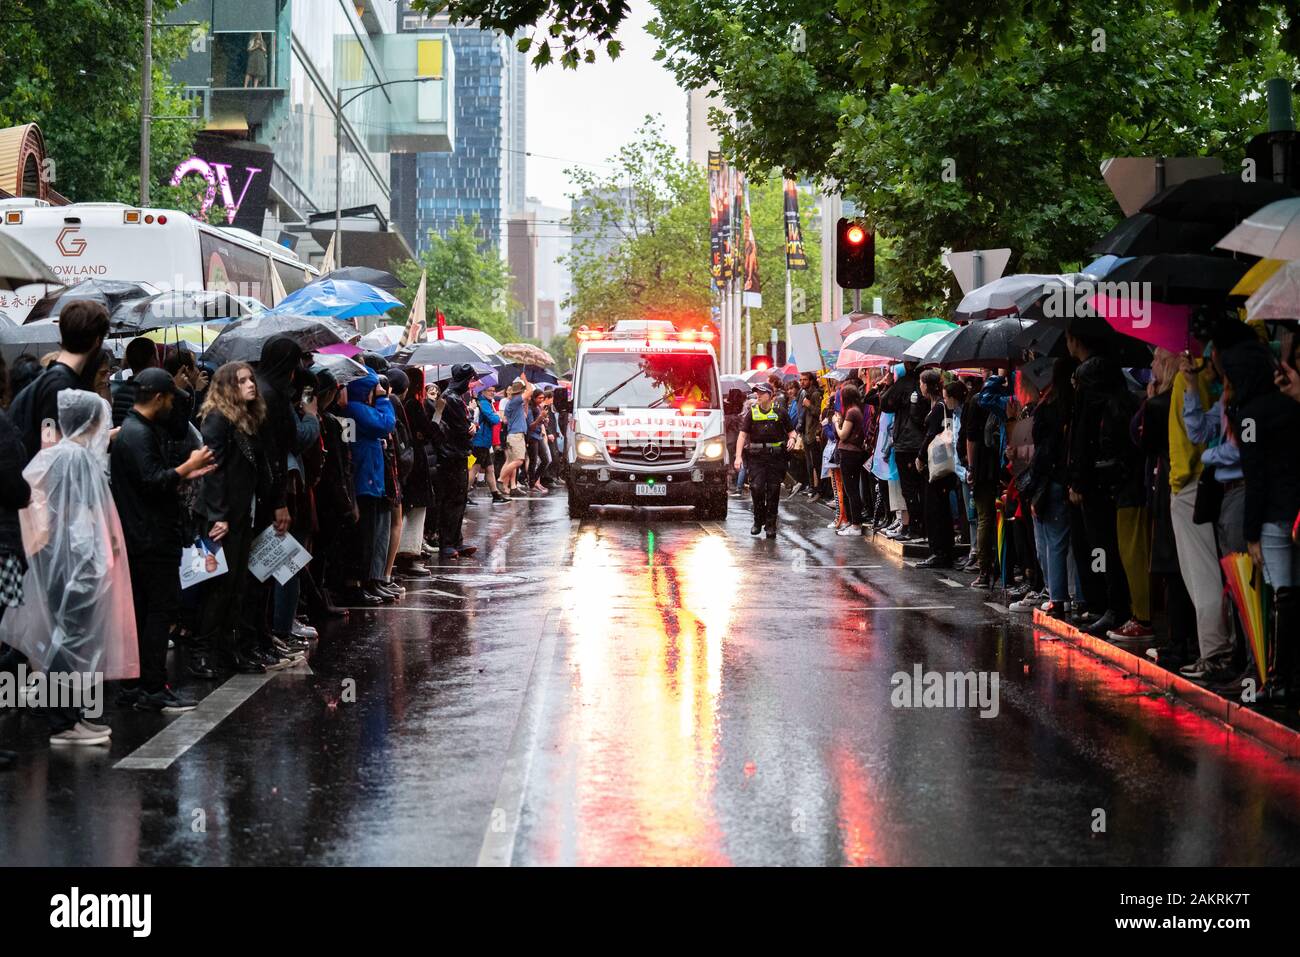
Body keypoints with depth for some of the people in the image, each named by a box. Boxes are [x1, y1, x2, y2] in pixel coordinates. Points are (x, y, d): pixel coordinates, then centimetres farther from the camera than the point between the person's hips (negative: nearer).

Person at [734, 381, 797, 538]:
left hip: (775, 456, 0)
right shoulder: (752, 412, 6)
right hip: (756, 457, 0)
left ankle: (771, 525, 8)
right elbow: (743, 434, 3)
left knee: (773, 491, 1)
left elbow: (791, 431, 13)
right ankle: (758, 521, 8)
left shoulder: (779, 412, 5)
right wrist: (738, 456, -7)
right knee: (757, 489, -10)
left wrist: (791, 438, -12)